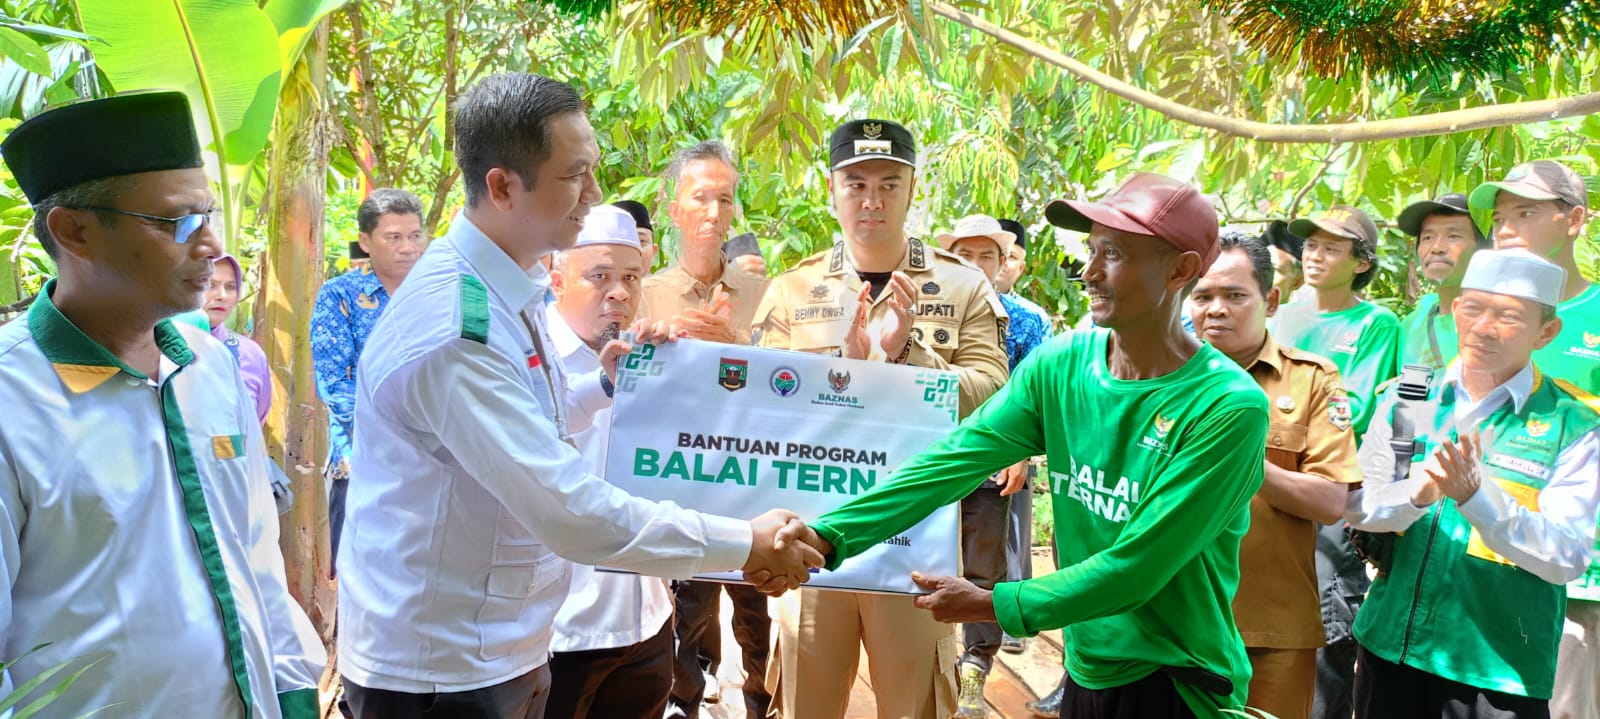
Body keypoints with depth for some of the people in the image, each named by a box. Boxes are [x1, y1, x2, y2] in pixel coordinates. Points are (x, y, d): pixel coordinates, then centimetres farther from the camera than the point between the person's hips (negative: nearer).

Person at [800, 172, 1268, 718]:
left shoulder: (1228, 407, -20)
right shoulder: (1058, 366, -5)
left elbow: (1134, 566, -21)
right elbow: (951, 461, -13)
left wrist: (992, 604, -18)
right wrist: (826, 535, -23)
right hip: (1084, 671, 5)